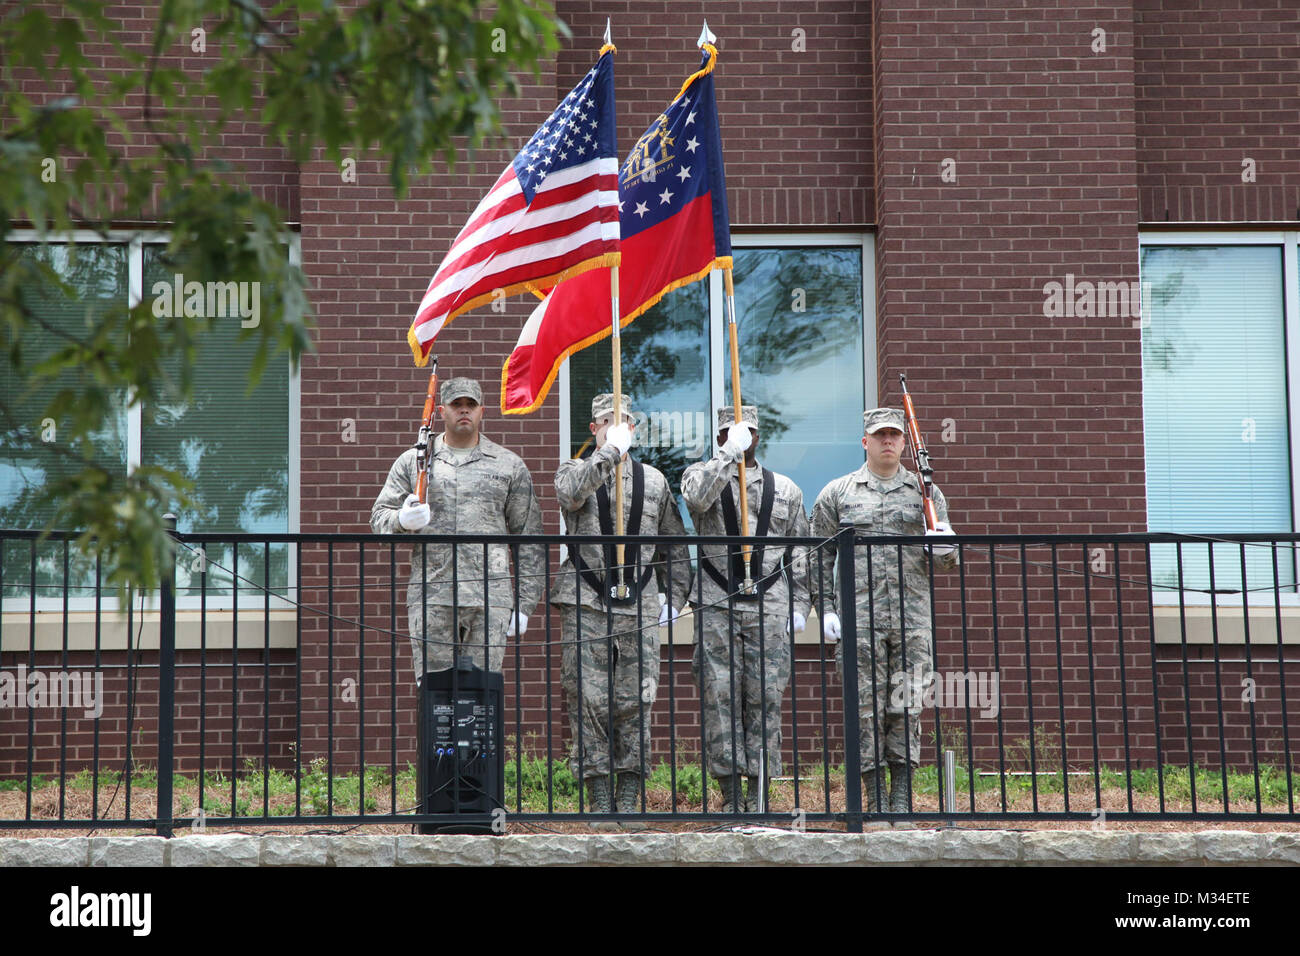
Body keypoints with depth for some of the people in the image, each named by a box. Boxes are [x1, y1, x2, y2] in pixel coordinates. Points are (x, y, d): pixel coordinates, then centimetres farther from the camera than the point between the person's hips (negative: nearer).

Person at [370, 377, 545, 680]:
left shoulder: (509, 465, 11)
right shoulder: (411, 462, 13)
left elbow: (529, 539, 10)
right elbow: (379, 517, 12)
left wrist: (523, 605, 4)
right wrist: (402, 521, -14)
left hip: (490, 599, 0)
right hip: (431, 597, 0)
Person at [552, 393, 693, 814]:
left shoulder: (654, 480, 15)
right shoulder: (574, 470, 7)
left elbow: (674, 544, 19)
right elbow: (572, 493, -20)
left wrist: (675, 597, 11)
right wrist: (611, 450, -17)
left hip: (639, 607, 2)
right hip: (586, 605, -2)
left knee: (636, 702, -1)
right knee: (589, 701, -3)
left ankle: (629, 802, 6)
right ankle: (599, 802, 3)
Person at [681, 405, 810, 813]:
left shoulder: (784, 489, 14)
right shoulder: (701, 474, 8)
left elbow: (800, 553, 16)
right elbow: (697, 497, -18)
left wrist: (799, 606, 9)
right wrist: (728, 454, -20)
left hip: (768, 605, 1)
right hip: (716, 604, -1)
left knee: (766, 697, -1)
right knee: (719, 696, -3)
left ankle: (759, 793, 6)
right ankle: (730, 795, 3)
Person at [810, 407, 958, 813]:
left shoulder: (925, 492, 12)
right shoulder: (837, 493, 9)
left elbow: (946, 564, 13)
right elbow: (819, 557, 9)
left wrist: (945, 550, -11)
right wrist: (826, 610, 0)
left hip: (913, 617, 1)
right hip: (858, 618, -1)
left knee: (906, 707, 0)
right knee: (867, 707, -2)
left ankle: (902, 798, 6)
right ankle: (875, 798, 5)